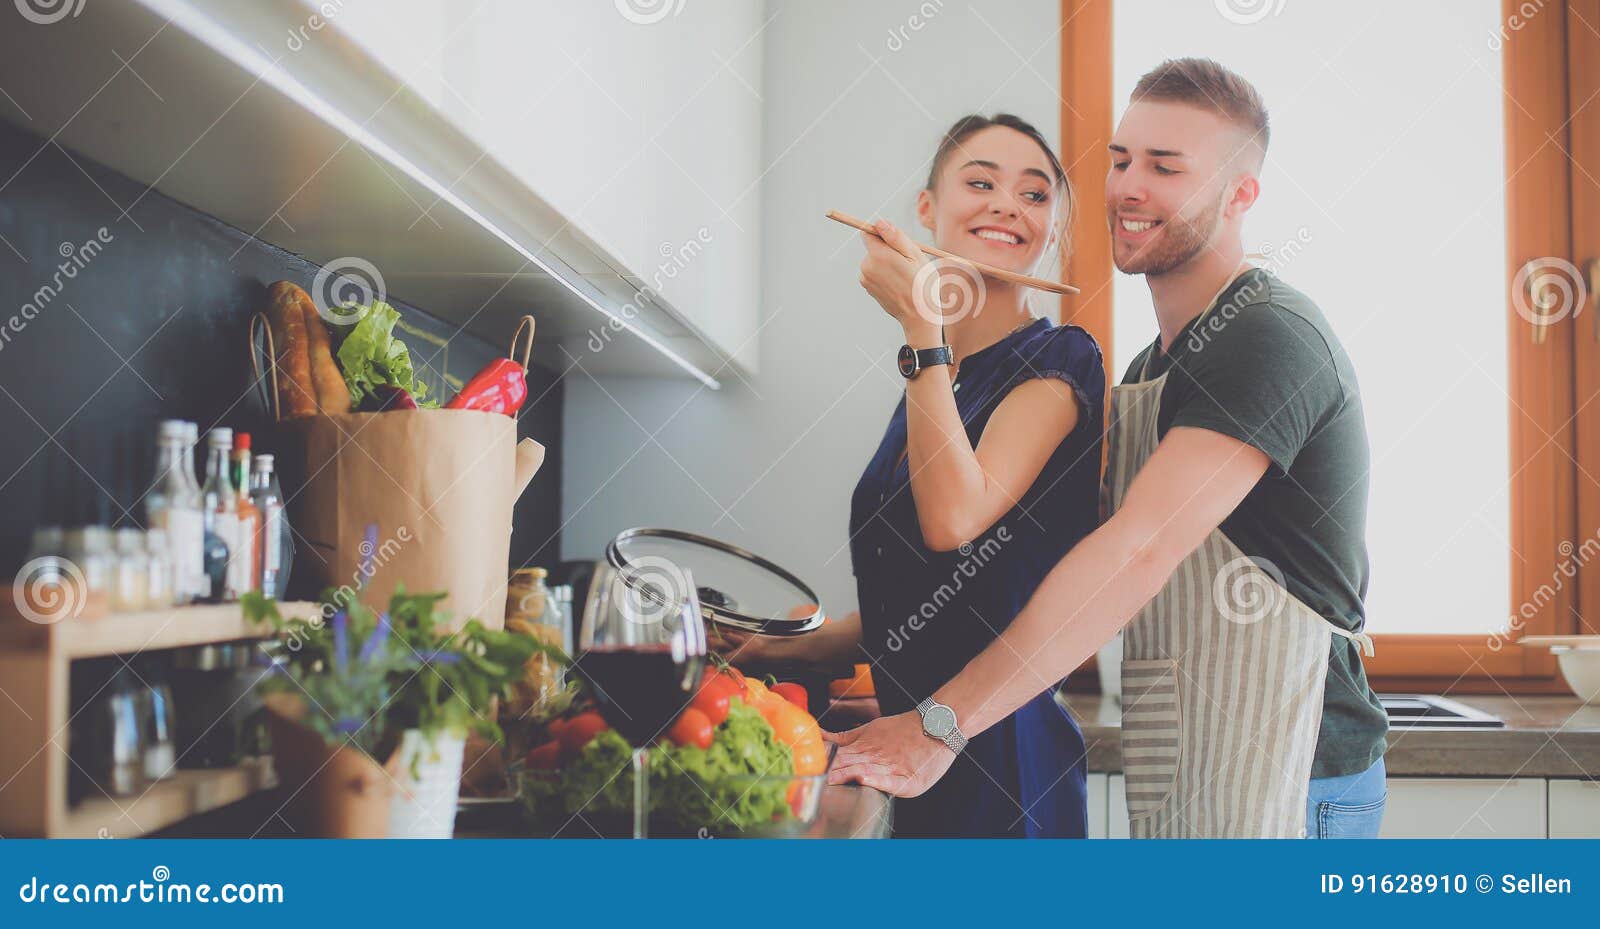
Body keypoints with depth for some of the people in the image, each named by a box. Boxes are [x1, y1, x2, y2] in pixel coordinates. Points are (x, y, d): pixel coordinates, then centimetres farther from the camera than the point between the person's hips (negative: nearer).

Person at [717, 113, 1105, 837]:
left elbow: (956, 520, -24)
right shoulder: (931, 378, 14)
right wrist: (793, 646, 14)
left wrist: (923, 324, -18)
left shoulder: (1060, 360, -8)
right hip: (912, 738, 7)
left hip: (996, 750, -7)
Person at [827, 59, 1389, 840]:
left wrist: (942, 723, -27)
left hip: (1280, 797, -8)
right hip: (1181, 788, 8)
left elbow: (1139, 551, -24)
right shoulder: (1150, 371, 17)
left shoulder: (1269, 339, -14)